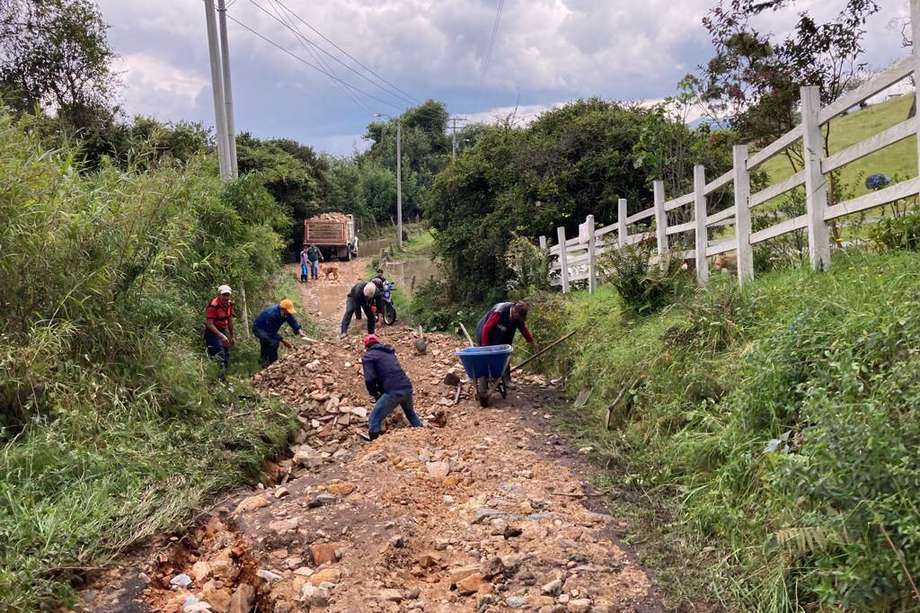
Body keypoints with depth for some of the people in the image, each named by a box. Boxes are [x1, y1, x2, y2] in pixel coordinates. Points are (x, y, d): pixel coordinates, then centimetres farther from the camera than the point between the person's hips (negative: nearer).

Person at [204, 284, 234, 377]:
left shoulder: (229, 305, 1)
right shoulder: (213, 305, -23)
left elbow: (230, 321, 13)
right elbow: (209, 324, -24)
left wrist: (231, 337, 17)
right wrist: (221, 335, -31)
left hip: (223, 330, 8)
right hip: (212, 332, -8)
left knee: (226, 356, 14)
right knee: (219, 356, -16)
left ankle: (224, 374, 27)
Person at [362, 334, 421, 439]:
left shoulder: (368, 356, 4)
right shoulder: (389, 352, 26)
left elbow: (370, 379, -7)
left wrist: (375, 394, 8)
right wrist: (382, 389, 26)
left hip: (393, 391, -7)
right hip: (407, 387, 8)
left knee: (374, 421, -1)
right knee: (411, 414, 32)